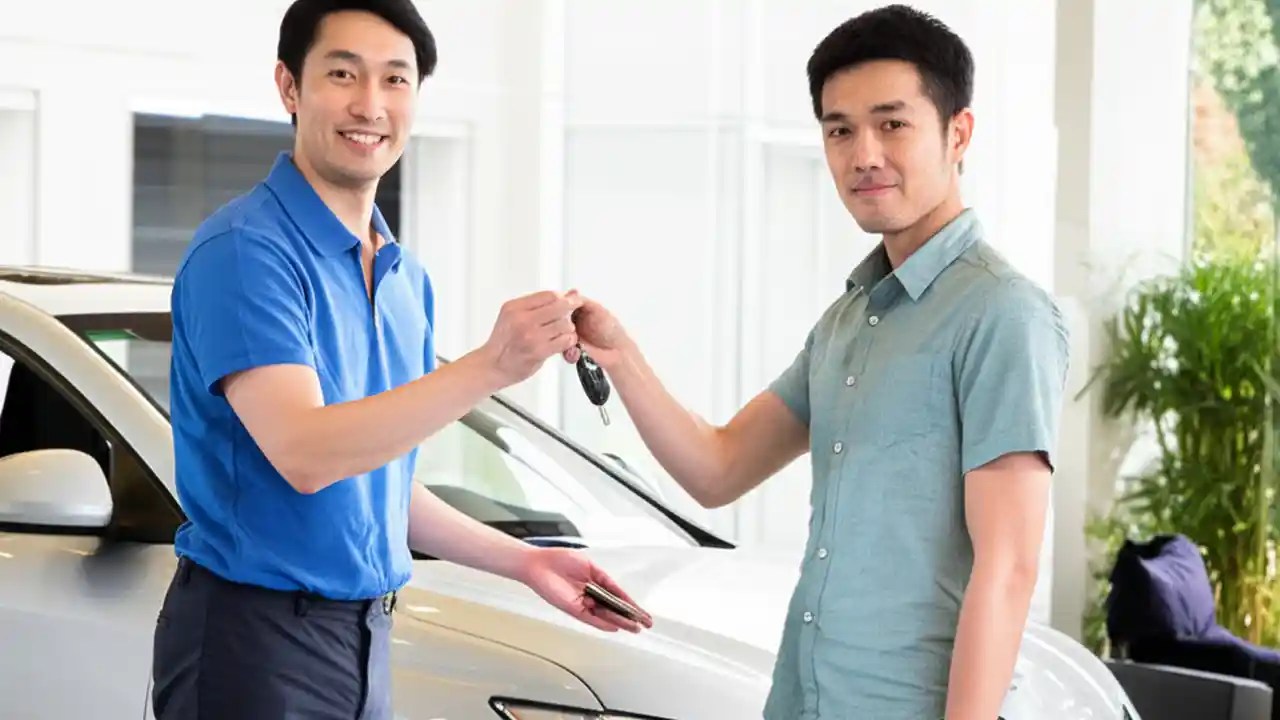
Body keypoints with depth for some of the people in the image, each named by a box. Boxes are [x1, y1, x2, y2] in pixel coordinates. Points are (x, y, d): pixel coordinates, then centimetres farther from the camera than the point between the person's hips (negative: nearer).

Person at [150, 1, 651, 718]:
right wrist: (489, 367, -32)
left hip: (367, 634, 8)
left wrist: (524, 560, 14)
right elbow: (303, 454, -25)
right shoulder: (243, 251, -14)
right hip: (256, 635, -8)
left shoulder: (407, 280, 12)